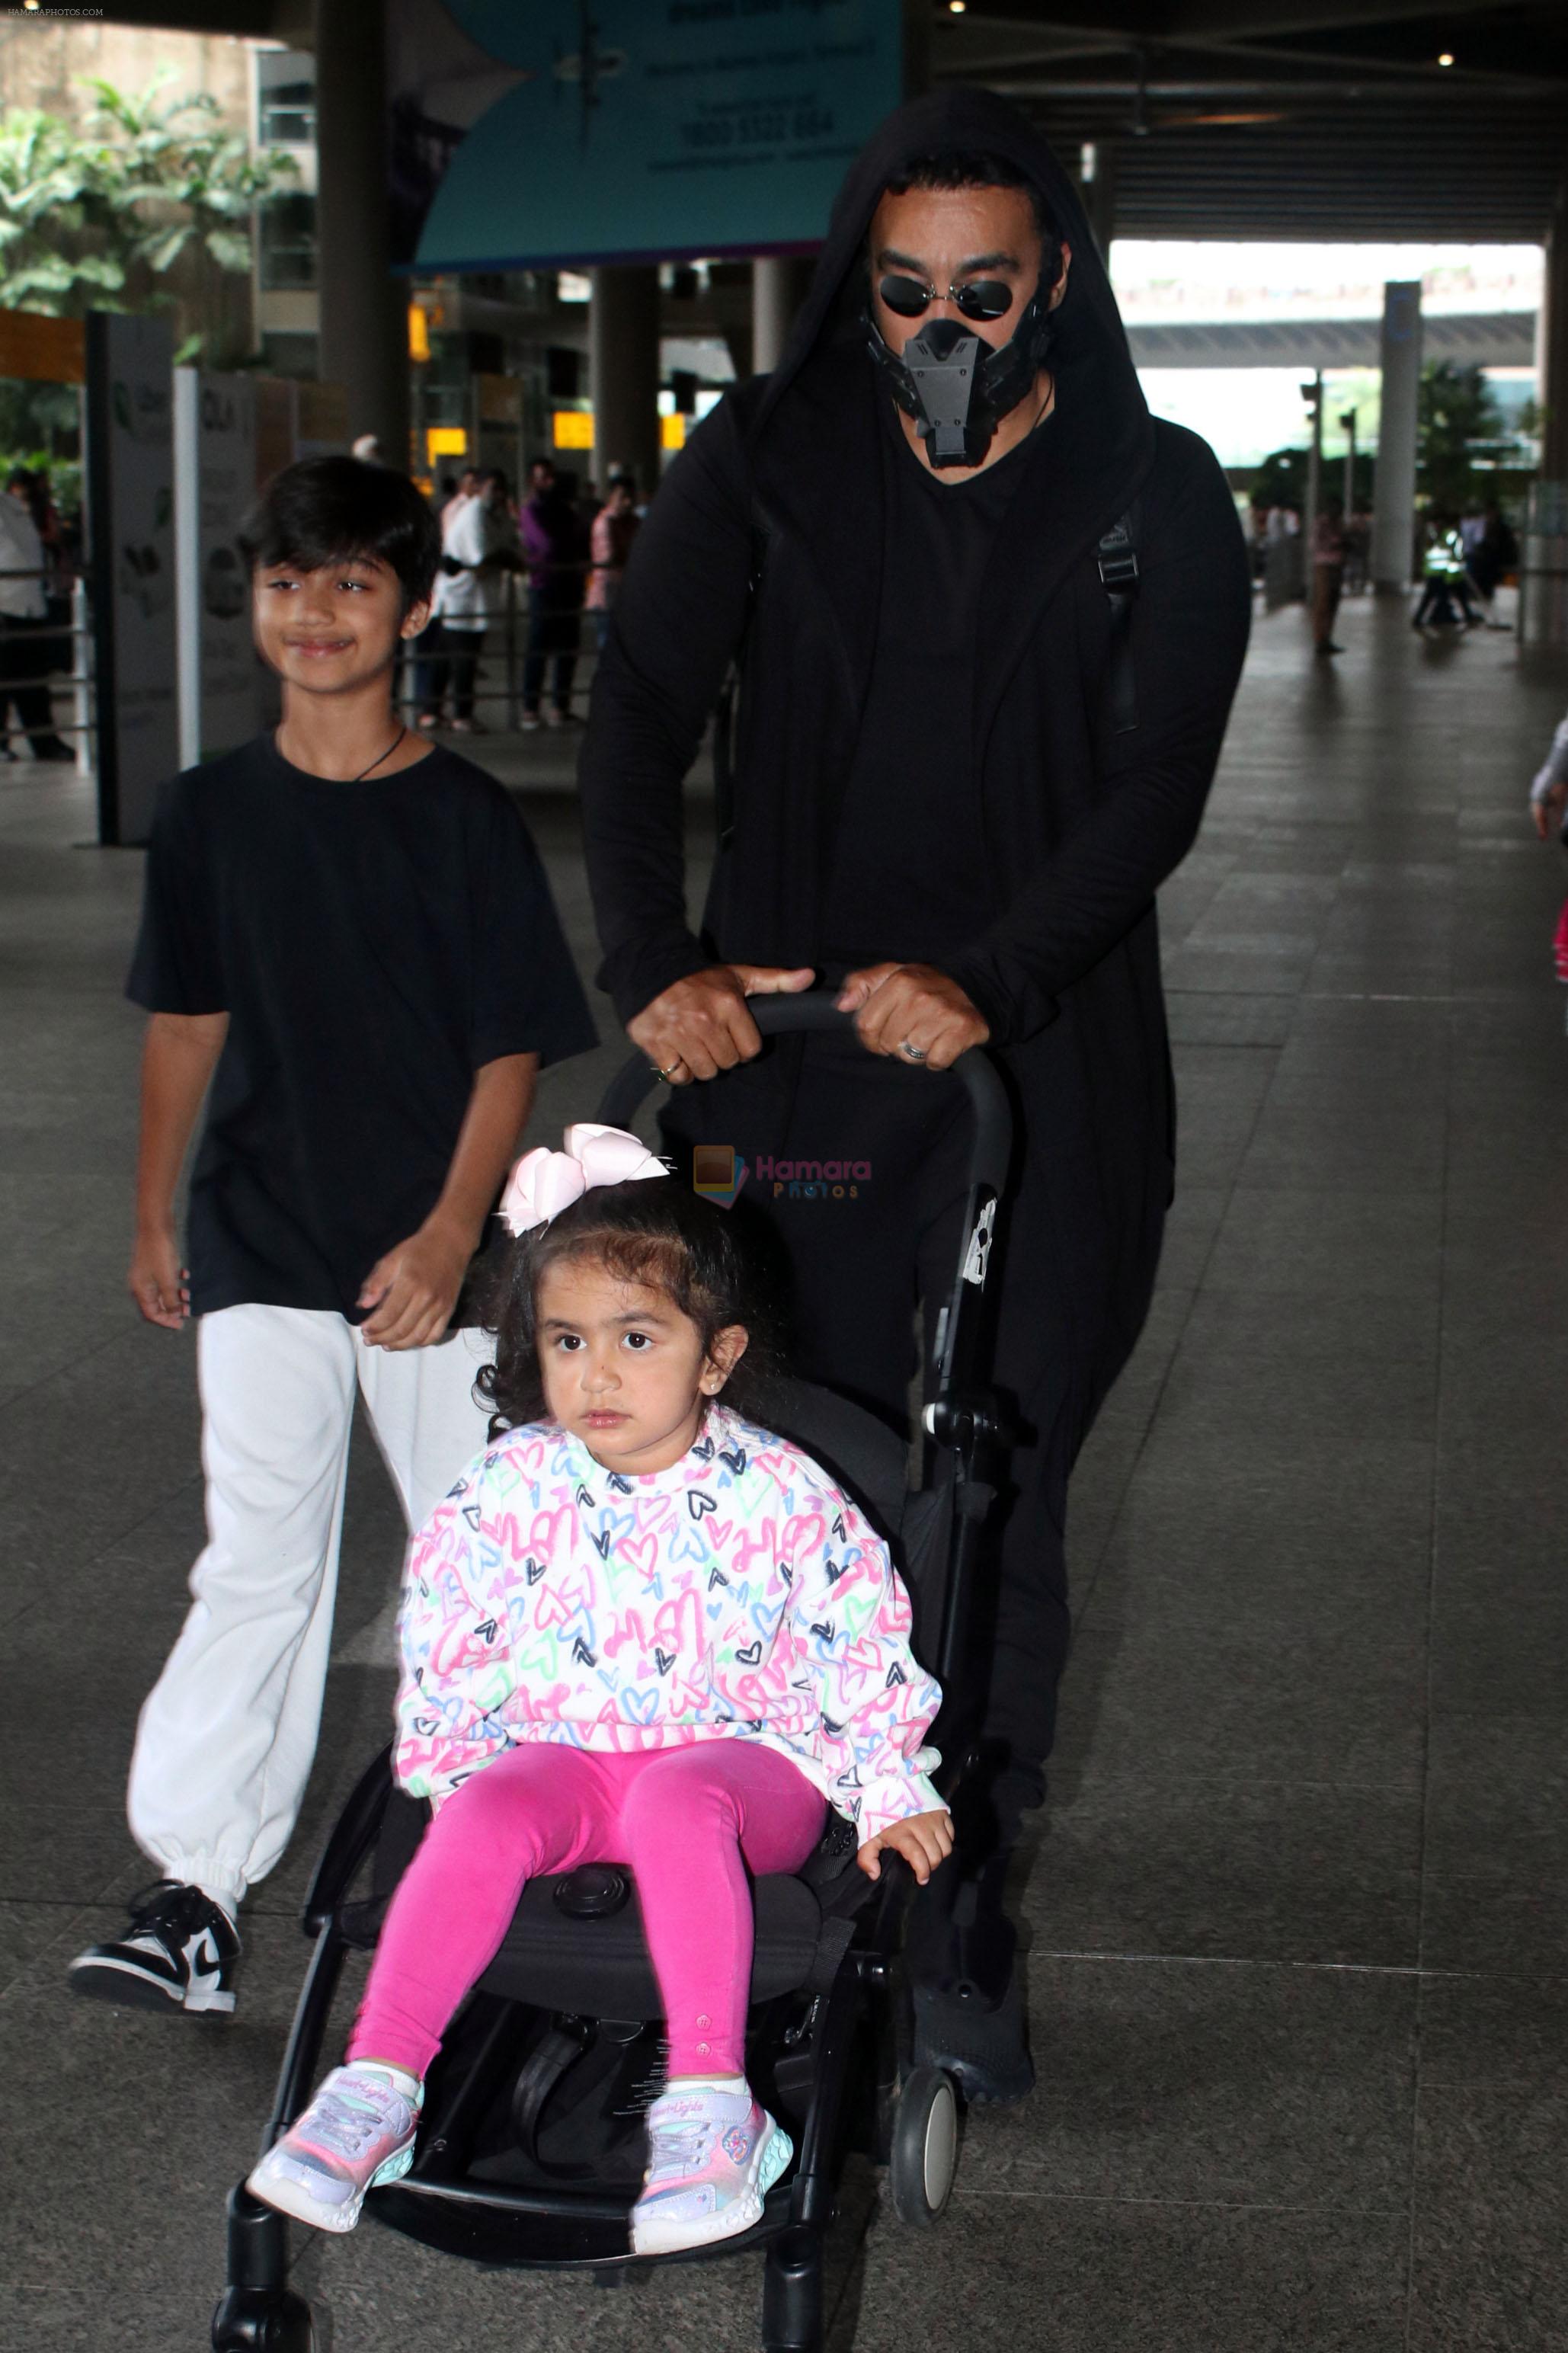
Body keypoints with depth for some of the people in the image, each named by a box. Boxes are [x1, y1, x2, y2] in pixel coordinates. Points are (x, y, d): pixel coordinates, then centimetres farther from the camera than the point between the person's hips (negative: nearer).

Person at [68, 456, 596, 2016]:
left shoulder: (465, 820, -6)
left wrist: (450, 1237, -16)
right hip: (260, 1247, 2)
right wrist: (154, 1218, 15)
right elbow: (187, 1021, 12)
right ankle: (196, 1886, -1)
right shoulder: (211, 814, 3)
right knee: (256, 1560, -2)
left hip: (427, 1258, -1)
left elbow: (511, 1051, -7)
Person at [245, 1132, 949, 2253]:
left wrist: (892, 1791, 0)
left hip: (743, 1752, -2)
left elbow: (862, 1643, 2)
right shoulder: (511, 1488, -1)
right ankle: (378, 2083, -28)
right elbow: (446, 1643, 9)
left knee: (679, 1807, -37)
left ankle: (711, 2099, -39)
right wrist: (457, 1768, -1)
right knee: (485, 1819, -30)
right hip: (560, 1751, 3)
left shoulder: (778, 1493, -5)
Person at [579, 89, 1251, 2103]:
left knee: (992, 1512, 1)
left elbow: (1158, 785, -9)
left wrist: (992, 981, -26)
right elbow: (639, 713, -4)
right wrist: (652, 965, -21)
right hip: (782, 1040, 1)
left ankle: (961, 1922, 14)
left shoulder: (1155, 499, 1)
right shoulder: (762, 464, 4)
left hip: (1039, 1072, -1)